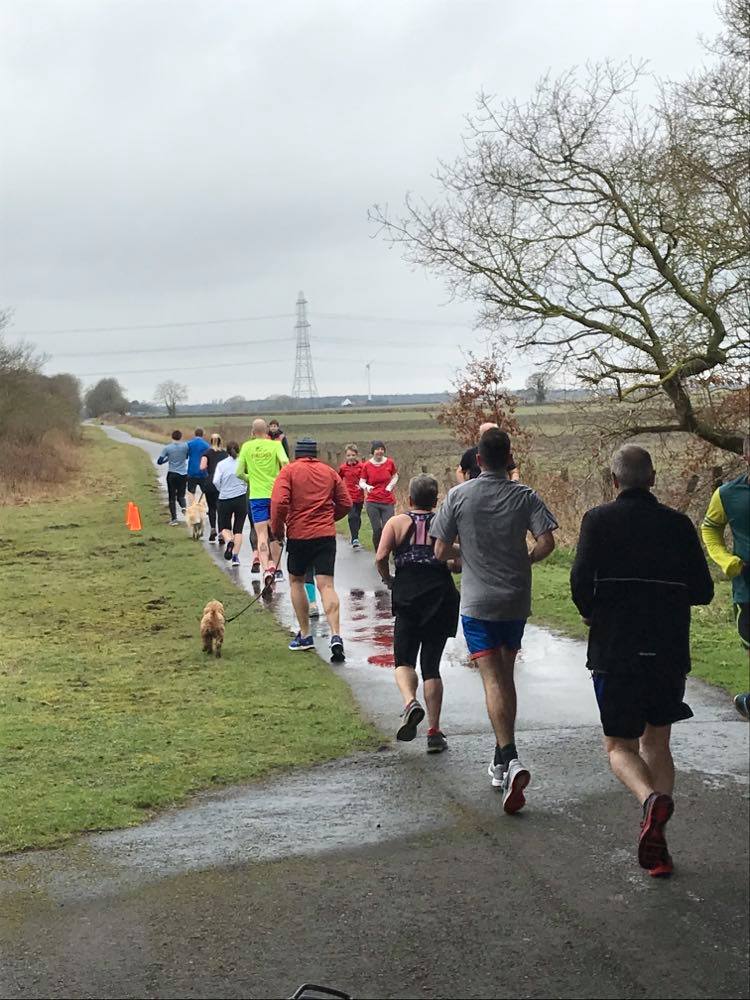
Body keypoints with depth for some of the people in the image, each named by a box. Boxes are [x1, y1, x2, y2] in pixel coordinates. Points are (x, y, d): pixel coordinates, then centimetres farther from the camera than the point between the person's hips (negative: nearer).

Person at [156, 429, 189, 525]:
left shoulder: (167, 448, -6)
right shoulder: (185, 446, -3)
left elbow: (159, 462, -2)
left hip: (172, 474, -1)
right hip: (183, 474, 1)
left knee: (172, 497, 7)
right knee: (181, 495, 13)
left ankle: (174, 518, 4)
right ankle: (184, 507, -19)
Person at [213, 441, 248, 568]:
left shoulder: (221, 464, 2)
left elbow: (216, 481, -8)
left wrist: (222, 491, 10)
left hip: (224, 499, 0)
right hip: (241, 498, 0)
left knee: (224, 527, 14)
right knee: (238, 529, 10)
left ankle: (228, 541, -18)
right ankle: (235, 556, 2)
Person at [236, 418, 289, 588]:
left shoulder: (247, 447, 2)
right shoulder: (276, 445, -2)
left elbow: (239, 473, 2)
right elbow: (285, 463, -18)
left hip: (257, 495, 0)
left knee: (262, 535, -4)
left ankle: (266, 569, -21)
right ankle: (275, 567, 23)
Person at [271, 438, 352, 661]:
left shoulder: (289, 471, -1)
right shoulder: (329, 472, 9)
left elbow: (279, 502, -14)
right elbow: (346, 503, 11)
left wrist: (277, 529, 0)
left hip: (298, 534, -2)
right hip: (326, 534, 2)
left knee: (296, 581, 18)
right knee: (326, 585, -2)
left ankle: (305, 634, 19)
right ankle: (336, 635, -19)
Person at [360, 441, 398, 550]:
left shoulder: (390, 463, 2)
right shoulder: (366, 465, -1)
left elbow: (395, 476, 18)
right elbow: (361, 482, 3)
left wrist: (391, 485, 0)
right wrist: (366, 486, -19)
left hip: (388, 502, 1)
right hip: (372, 502, -1)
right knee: (377, 529, -4)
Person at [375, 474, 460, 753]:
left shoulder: (397, 522, 3)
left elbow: (381, 557, -8)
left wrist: (389, 581, 9)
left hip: (408, 600, -2)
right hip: (442, 599, 2)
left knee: (404, 661, 9)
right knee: (431, 665, 9)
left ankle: (410, 702, -23)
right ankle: (434, 732, 6)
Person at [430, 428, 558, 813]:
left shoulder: (459, 495, -5)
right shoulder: (524, 496, -2)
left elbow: (441, 551, -4)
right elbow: (547, 542, -13)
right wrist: (525, 560, 8)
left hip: (477, 602, -2)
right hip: (516, 600, 2)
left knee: (492, 680, -6)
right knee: (506, 676, 17)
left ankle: (511, 760, -22)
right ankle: (502, 759, 25)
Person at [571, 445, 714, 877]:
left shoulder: (599, 520, -4)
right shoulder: (678, 524, 2)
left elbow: (581, 581, -13)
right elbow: (703, 591, 2)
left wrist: (592, 614, 7)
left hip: (615, 651, -2)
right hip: (669, 651, 3)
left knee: (620, 746, 8)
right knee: (657, 742, 18)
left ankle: (651, 798, -23)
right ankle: (656, 841, 11)